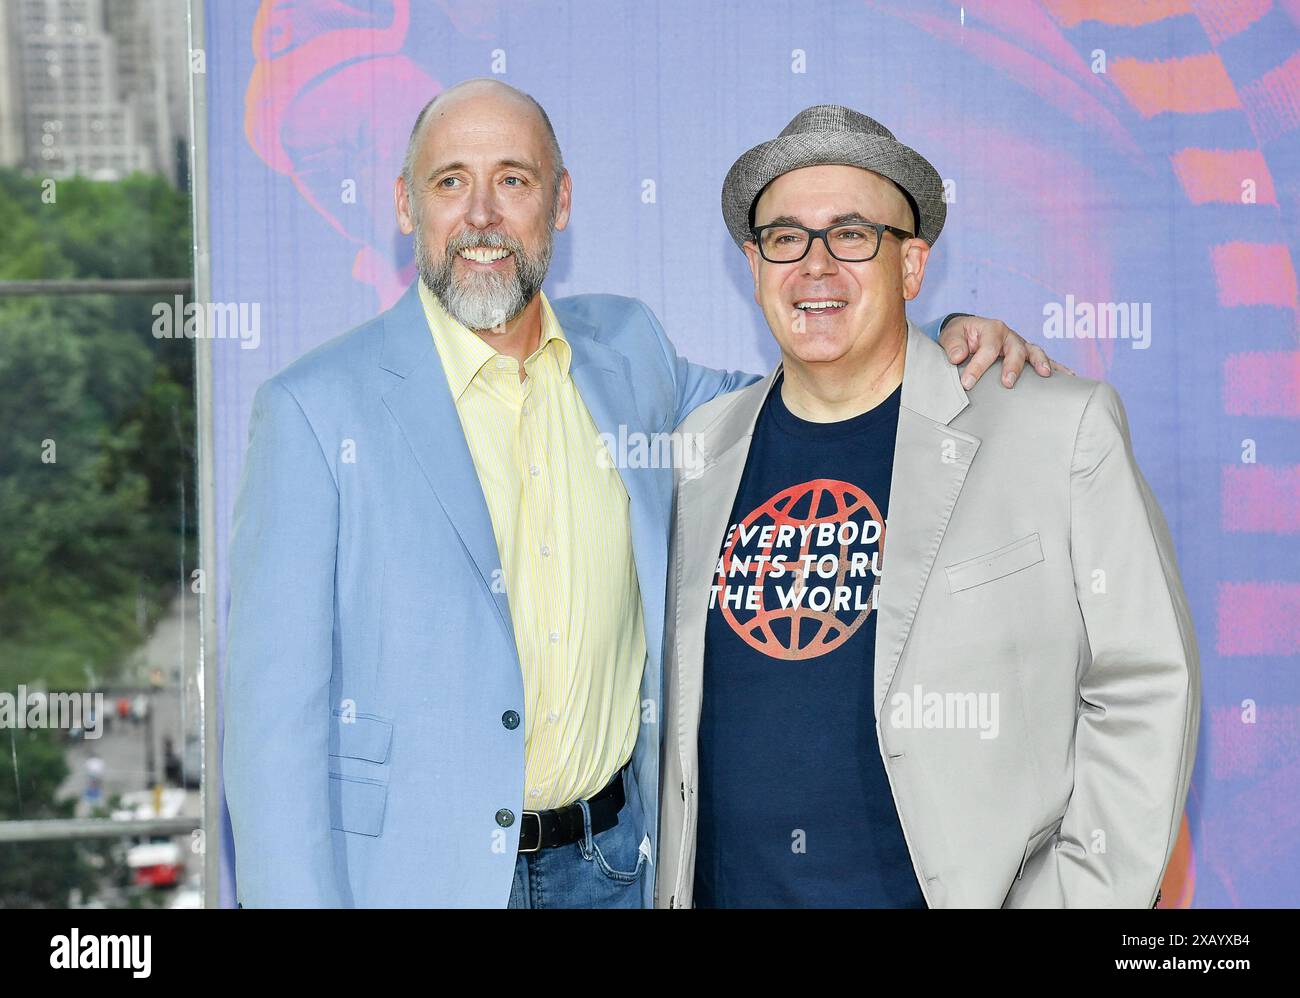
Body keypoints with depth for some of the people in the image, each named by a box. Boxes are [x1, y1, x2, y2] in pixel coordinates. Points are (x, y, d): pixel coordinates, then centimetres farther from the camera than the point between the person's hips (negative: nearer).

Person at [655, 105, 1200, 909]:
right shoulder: (698, 450, 5)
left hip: (961, 887, -3)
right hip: (723, 889, 4)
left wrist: (1078, 895, -13)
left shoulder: (1059, 431, -7)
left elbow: (1143, 690, -7)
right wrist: (657, 885, 7)